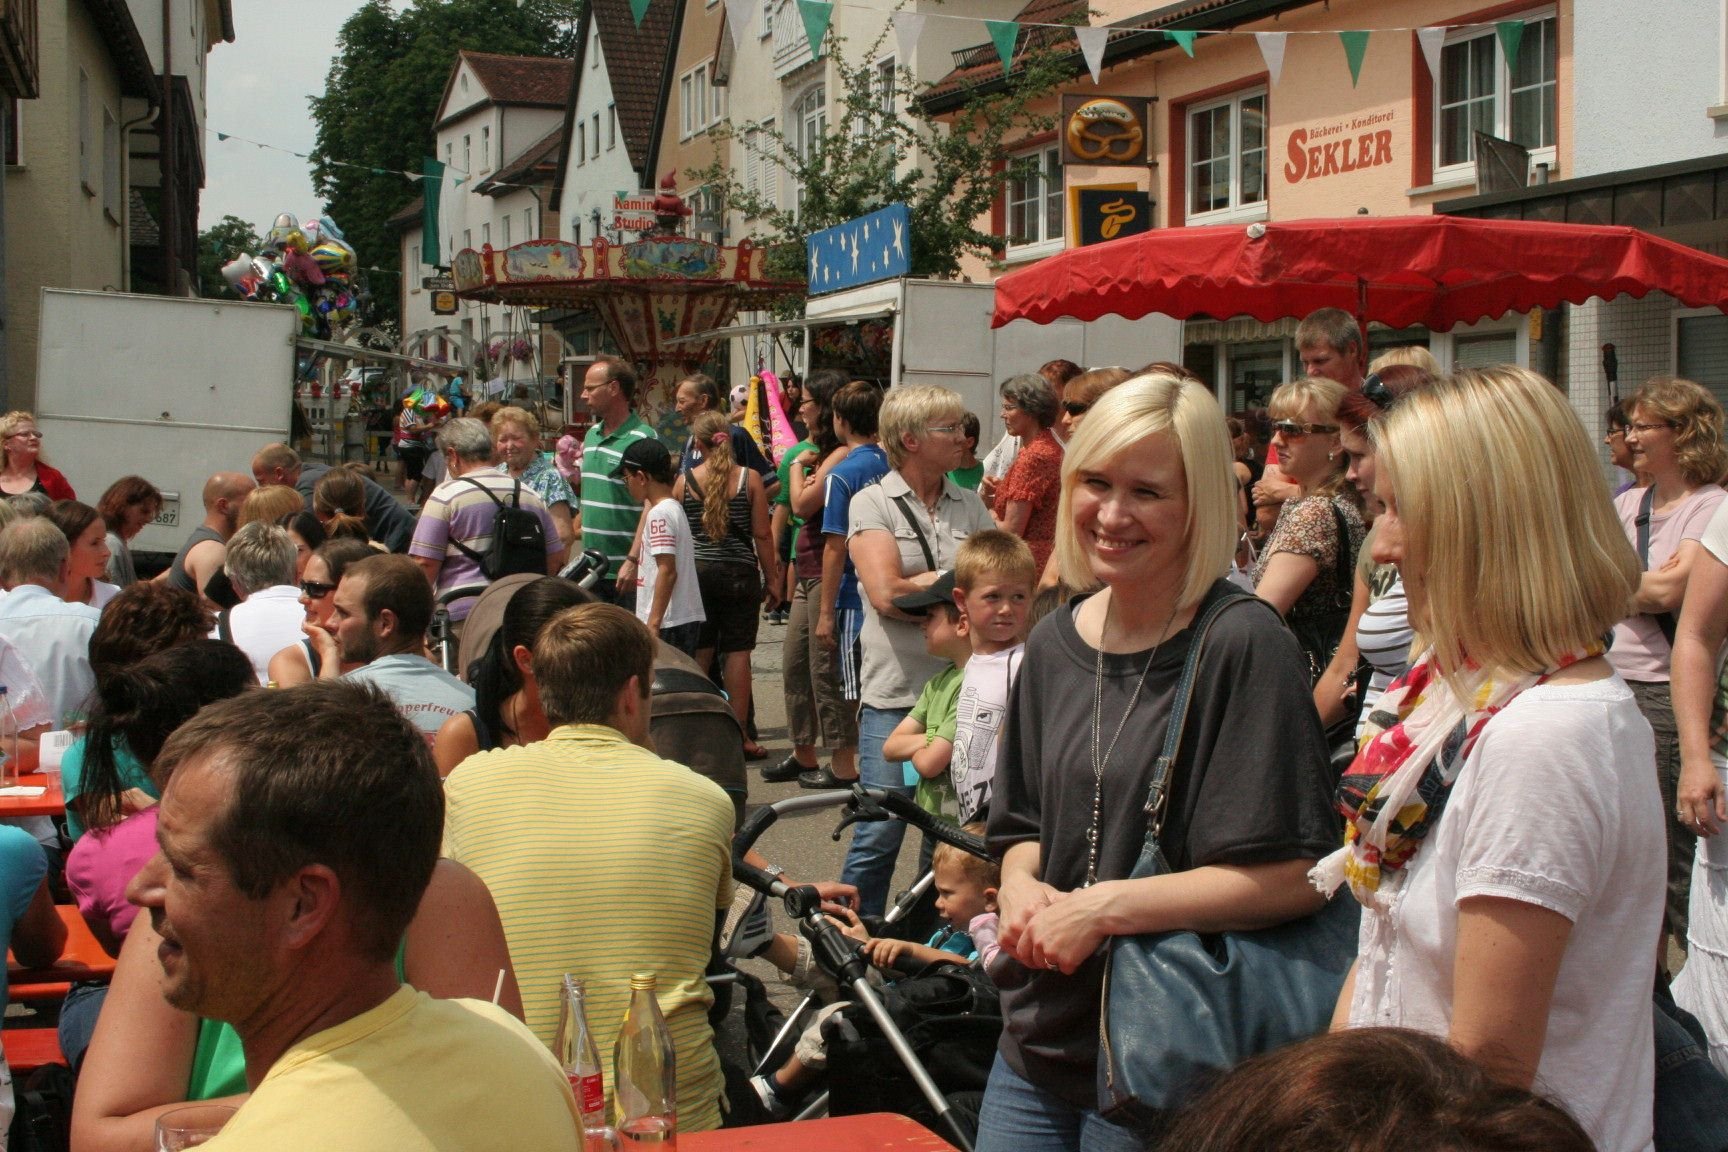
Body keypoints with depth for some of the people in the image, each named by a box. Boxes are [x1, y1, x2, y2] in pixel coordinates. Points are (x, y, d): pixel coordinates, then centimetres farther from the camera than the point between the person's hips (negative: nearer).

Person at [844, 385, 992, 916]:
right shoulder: (872, 503, 1)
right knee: (880, 834, -4)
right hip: (895, 692, -4)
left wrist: (922, 584, -10)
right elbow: (886, 593, -12)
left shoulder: (970, 506, 14)